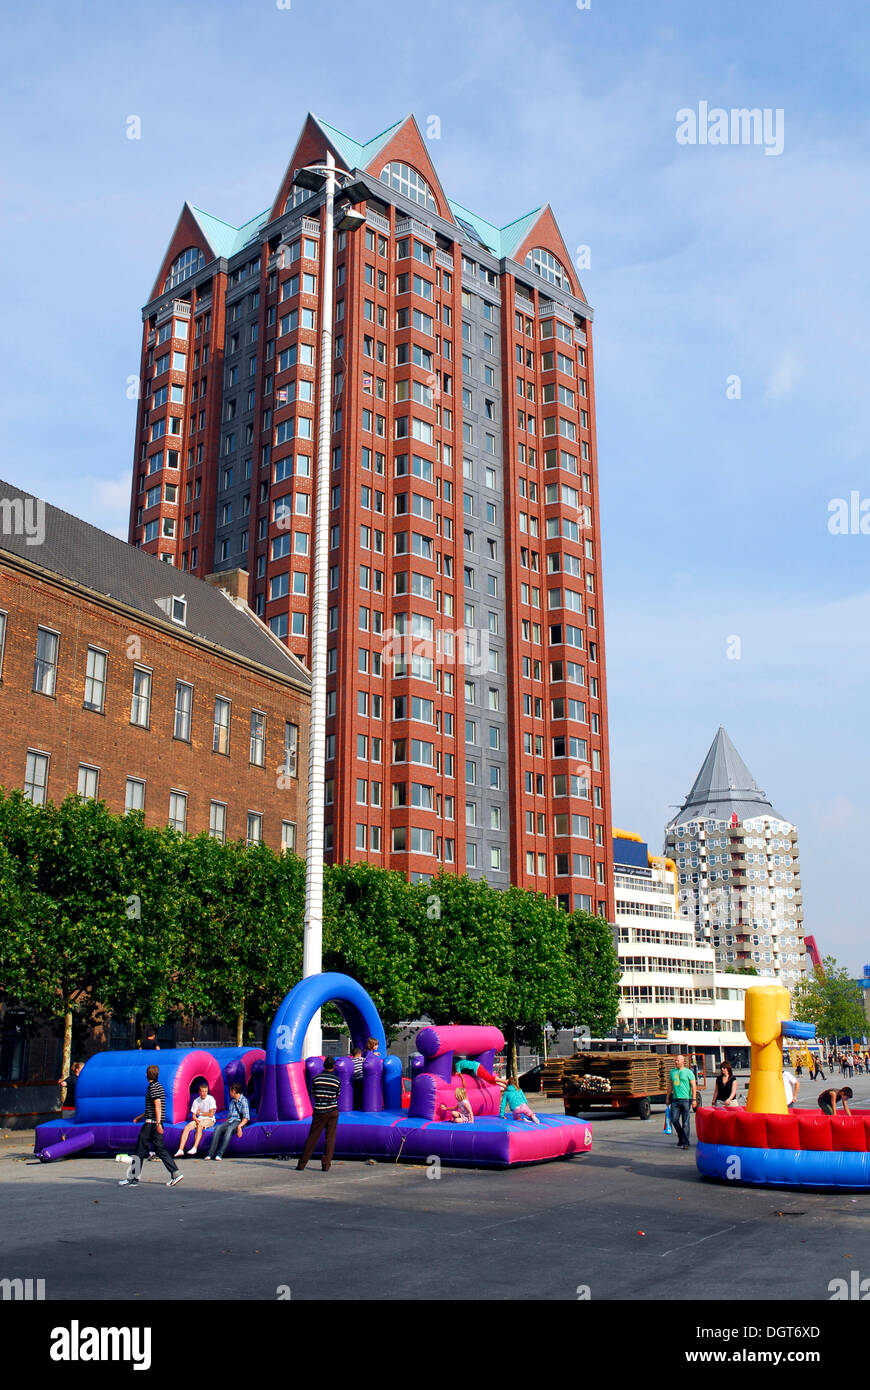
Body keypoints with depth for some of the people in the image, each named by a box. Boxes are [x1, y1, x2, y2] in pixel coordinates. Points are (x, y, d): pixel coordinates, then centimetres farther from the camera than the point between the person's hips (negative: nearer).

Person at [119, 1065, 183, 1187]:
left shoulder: (153, 1087, -12)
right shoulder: (158, 1086, 17)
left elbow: (158, 1106, -20)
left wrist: (158, 1123, -25)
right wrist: (141, 1116, 29)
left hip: (151, 1123, -9)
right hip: (156, 1123, 9)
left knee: (140, 1150, -1)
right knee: (160, 1149, 8)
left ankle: (133, 1178, 3)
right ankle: (176, 1173, 2)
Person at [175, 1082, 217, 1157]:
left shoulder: (211, 1099, -6)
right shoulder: (196, 1101, 7)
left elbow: (211, 1114, -10)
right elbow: (193, 1116, 6)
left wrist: (200, 1113, -1)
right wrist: (196, 1119, -16)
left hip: (209, 1120, -5)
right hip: (199, 1120, 5)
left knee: (200, 1125, -36)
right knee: (187, 1127, -21)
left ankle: (194, 1148, -44)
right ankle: (180, 1150, -28)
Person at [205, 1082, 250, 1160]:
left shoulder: (243, 1101, -4)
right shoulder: (232, 1101, 21)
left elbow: (246, 1117, -10)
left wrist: (239, 1126, -25)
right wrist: (225, 1124, 8)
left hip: (239, 1122, -6)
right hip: (230, 1121, 6)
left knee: (229, 1129, -38)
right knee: (217, 1128, -23)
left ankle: (220, 1154, -43)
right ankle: (210, 1153, -31)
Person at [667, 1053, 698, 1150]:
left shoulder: (688, 1072, -1)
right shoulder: (672, 1072, 13)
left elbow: (693, 1086, -3)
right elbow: (670, 1086, 20)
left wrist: (694, 1099, -10)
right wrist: (668, 1098, 17)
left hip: (686, 1099, -4)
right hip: (675, 1099, 5)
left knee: (685, 1122, -2)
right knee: (674, 1119, 0)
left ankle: (685, 1143, 4)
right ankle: (681, 1137, 23)